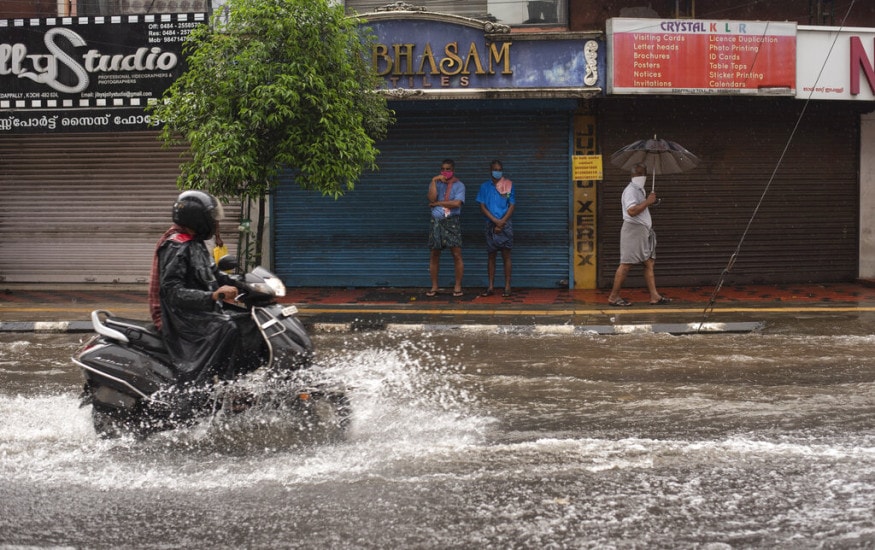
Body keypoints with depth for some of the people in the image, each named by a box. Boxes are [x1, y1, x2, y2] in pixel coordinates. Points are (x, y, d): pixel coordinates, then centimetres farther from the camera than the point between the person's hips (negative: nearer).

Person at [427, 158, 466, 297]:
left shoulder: (459, 185, 3)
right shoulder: (435, 184, 11)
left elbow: (457, 203, -12)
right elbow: (432, 198, -7)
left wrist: (437, 203, -8)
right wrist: (434, 180, -11)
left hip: (452, 221, -3)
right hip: (436, 221, 3)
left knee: (457, 254, -7)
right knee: (434, 255, 4)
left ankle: (458, 287, -1)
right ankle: (434, 287, 10)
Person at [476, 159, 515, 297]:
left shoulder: (509, 185, 4)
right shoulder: (485, 186, 7)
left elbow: (512, 206, 0)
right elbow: (482, 207, 2)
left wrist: (501, 222, -10)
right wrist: (495, 221, -10)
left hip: (505, 224, -2)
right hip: (491, 224, 2)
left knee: (506, 255, -2)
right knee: (491, 256, 4)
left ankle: (507, 287, -2)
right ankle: (491, 287, 6)